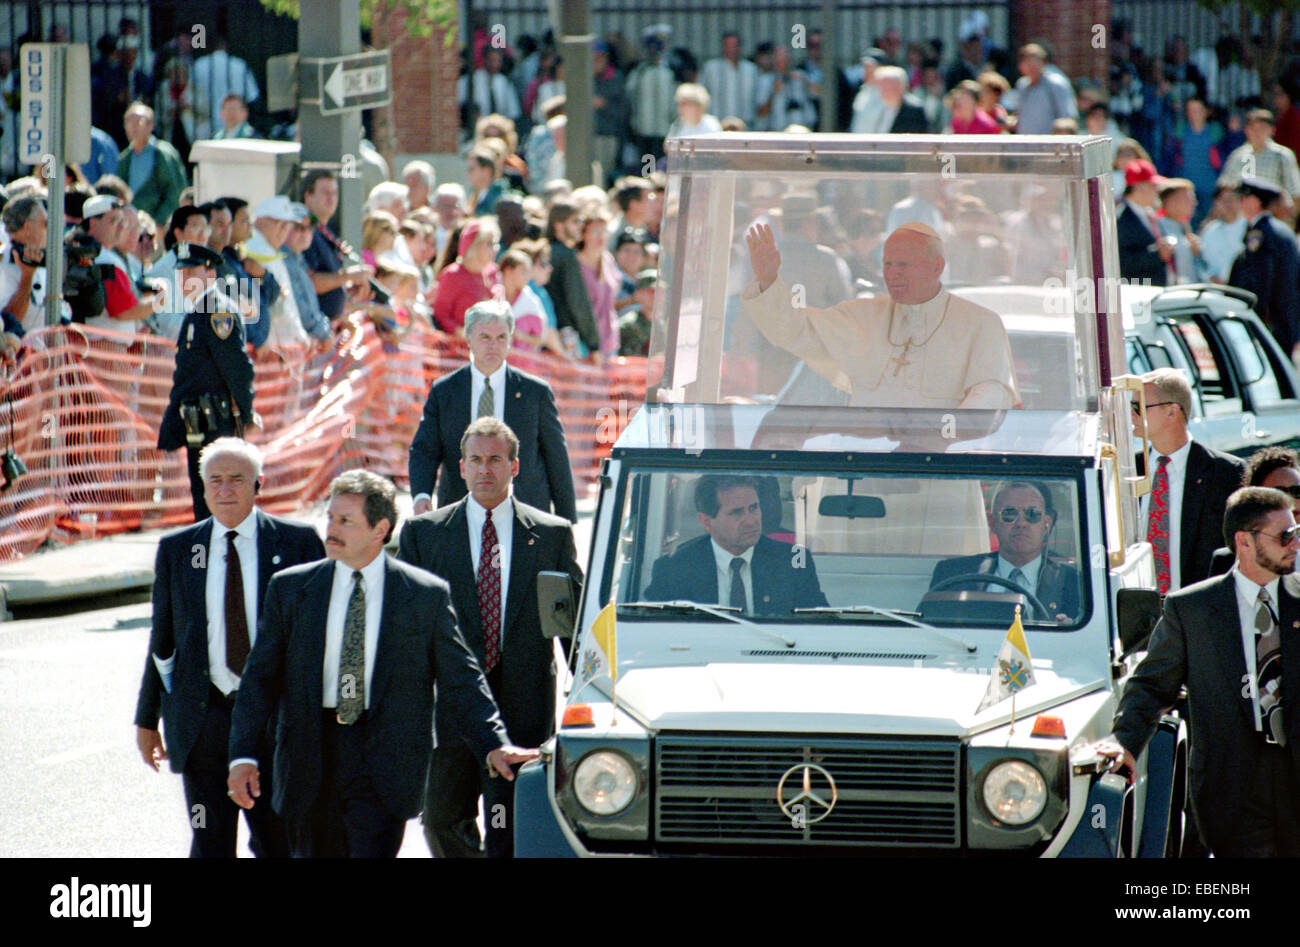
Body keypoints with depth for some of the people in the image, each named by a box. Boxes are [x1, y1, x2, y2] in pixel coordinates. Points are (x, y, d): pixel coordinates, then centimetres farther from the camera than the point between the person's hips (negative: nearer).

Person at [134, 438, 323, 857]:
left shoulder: (297, 542, 1)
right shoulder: (176, 549, 7)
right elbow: (162, 639, 13)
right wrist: (147, 719, 12)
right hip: (204, 721, 1)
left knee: (276, 841, 6)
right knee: (210, 843, -1)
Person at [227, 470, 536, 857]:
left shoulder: (427, 595, 2)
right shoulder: (290, 589, 7)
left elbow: (459, 679, 3)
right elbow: (260, 676, 7)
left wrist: (493, 745, -11)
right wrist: (244, 754, -4)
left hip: (384, 766, -3)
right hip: (310, 762, 3)